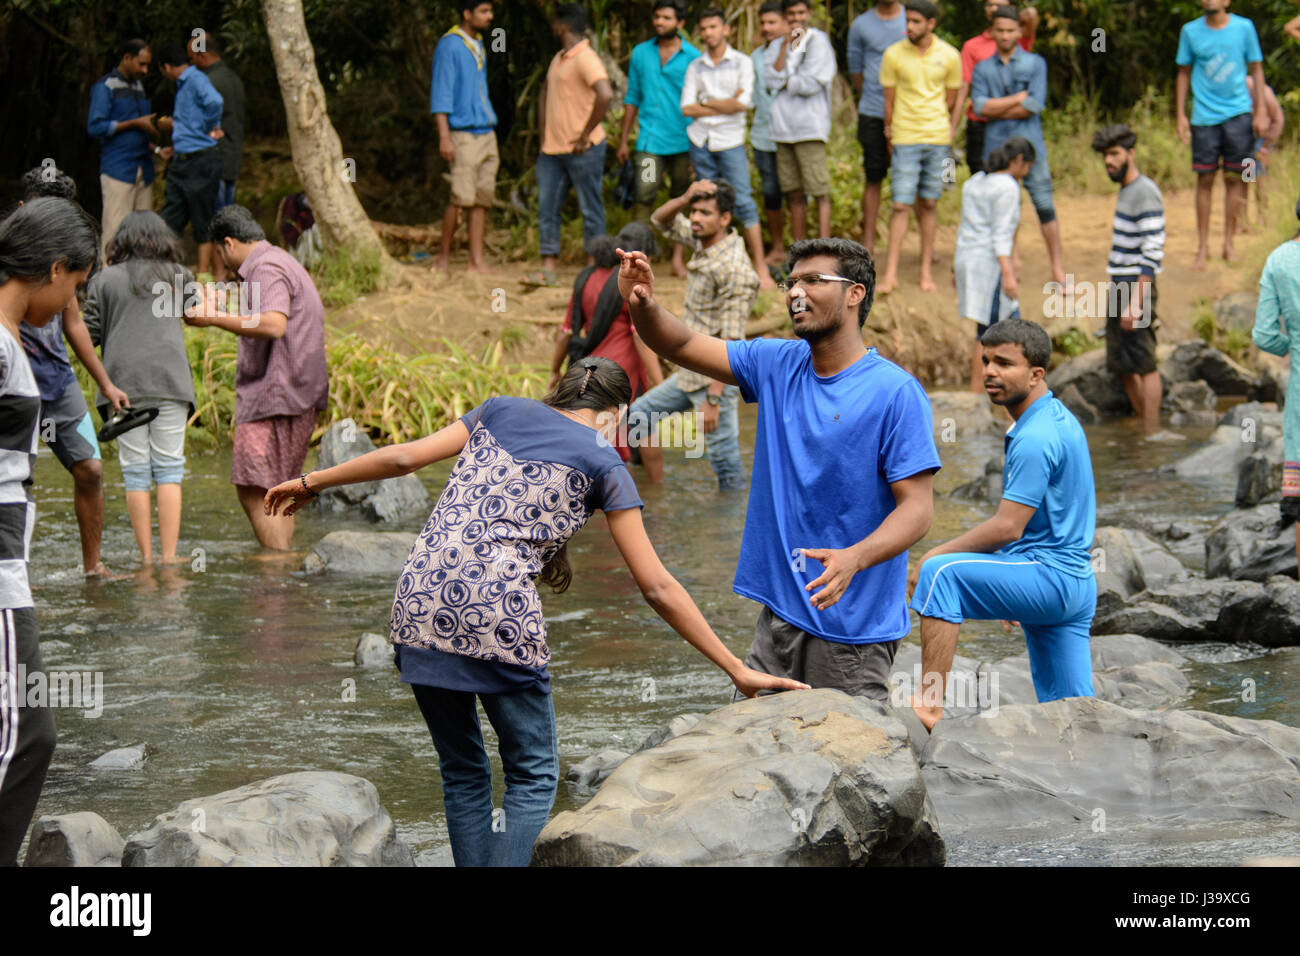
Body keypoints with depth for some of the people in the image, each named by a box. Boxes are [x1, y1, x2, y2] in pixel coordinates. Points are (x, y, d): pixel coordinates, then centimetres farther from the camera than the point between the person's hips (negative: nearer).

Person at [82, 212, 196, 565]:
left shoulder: (105, 280, 7)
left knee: (135, 471, 2)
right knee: (169, 468, 1)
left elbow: (88, 333, 4)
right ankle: (168, 554, -6)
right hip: (170, 378, 0)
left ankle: (146, 556, 0)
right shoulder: (177, 276, 11)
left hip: (123, 380, 0)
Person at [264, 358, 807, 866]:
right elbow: (658, 588, 4)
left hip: (423, 606, 4)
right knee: (533, 777, 10)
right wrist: (736, 670, 7)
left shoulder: (502, 412, 18)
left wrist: (310, 483, 26)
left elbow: (404, 458, 13)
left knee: (462, 772, 17)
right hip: (500, 617, -4)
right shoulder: (603, 464, 7)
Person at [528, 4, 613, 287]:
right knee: (547, 208, 4)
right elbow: (545, 93, 32)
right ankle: (548, 269, 6)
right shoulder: (558, 59, 15)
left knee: (590, 209, 1)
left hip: (582, 149, -9)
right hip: (552, 149, 9)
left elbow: (605, 95, -29)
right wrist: (543, 133, 20)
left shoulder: (585, 59, -14)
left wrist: (586, 135, -22)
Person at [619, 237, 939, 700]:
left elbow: (917, 509, -15)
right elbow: (681, 345, 10)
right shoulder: (777, 366, 9)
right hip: (780, 614, 6)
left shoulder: (896, 392, -11)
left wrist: (854, 559, -33)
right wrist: (644, 306, -13)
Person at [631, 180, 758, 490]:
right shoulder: (704, 241, 4)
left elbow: (730, 341, -24)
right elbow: (661, 220, 18)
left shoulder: (734, 270, -22)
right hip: (690, 373, 10)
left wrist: (713, 400, -26)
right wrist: (685, 199, -6)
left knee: (725, 461, -6)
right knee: (639, 415, 20)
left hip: (715, 378, -10)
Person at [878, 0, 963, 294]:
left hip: (938, 138, 1)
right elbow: (889, 100, 5)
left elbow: (951, 101, 11)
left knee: (929, 204, 6)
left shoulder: (949, 56, 0)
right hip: (905, 139, -1)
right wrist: (890, 132, 10)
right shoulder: (894, 55, -3)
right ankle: (890, 275, -4)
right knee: (901, 205, -6)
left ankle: (926, 271, 13)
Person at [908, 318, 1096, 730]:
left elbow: (1007, 528, -21)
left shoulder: (1035, 439, -16)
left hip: (1048, 574, -10)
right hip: (1076, 584, 10)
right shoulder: (1059, 419, 16)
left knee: (942, 572, -22)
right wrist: (1014, 591, 30)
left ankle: (929, 704, -27)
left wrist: (933, 557, -13)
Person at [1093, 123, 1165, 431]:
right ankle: (1143, 425, 20)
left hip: (1137, 290, -10)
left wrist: (1135, 303, -25)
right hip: (1120, 289, 10)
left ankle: (1153, 432, -4)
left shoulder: (1146, 194, -15)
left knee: (1144, 364, -7)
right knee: (1123, 366, 12)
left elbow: (1153, 253, -21)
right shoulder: (1125, 191, 15)